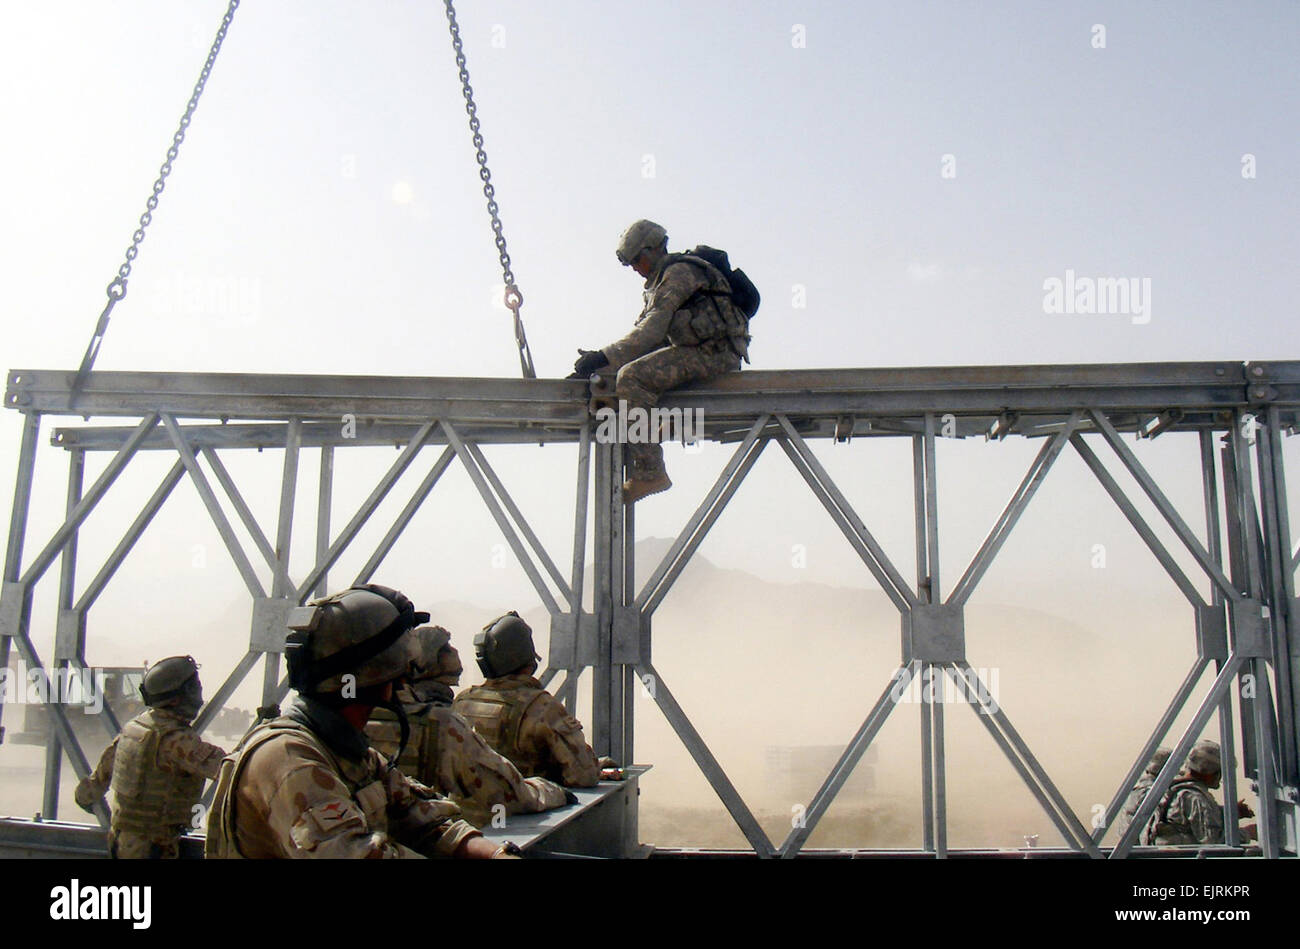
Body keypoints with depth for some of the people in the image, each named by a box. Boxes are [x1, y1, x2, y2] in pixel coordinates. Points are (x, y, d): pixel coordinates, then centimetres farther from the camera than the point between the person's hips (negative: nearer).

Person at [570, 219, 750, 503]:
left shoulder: (679, 271, -9)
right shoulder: (660, 282, 24)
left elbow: (651, 332, -21)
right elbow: (644, 334, 20)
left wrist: (603, 357, -23)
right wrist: (597, 364, 10)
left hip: (714, 352, -11)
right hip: (701, 352, 11)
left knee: (632, 377, -24)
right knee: (625, 375, 12)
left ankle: (650, 472, -27)